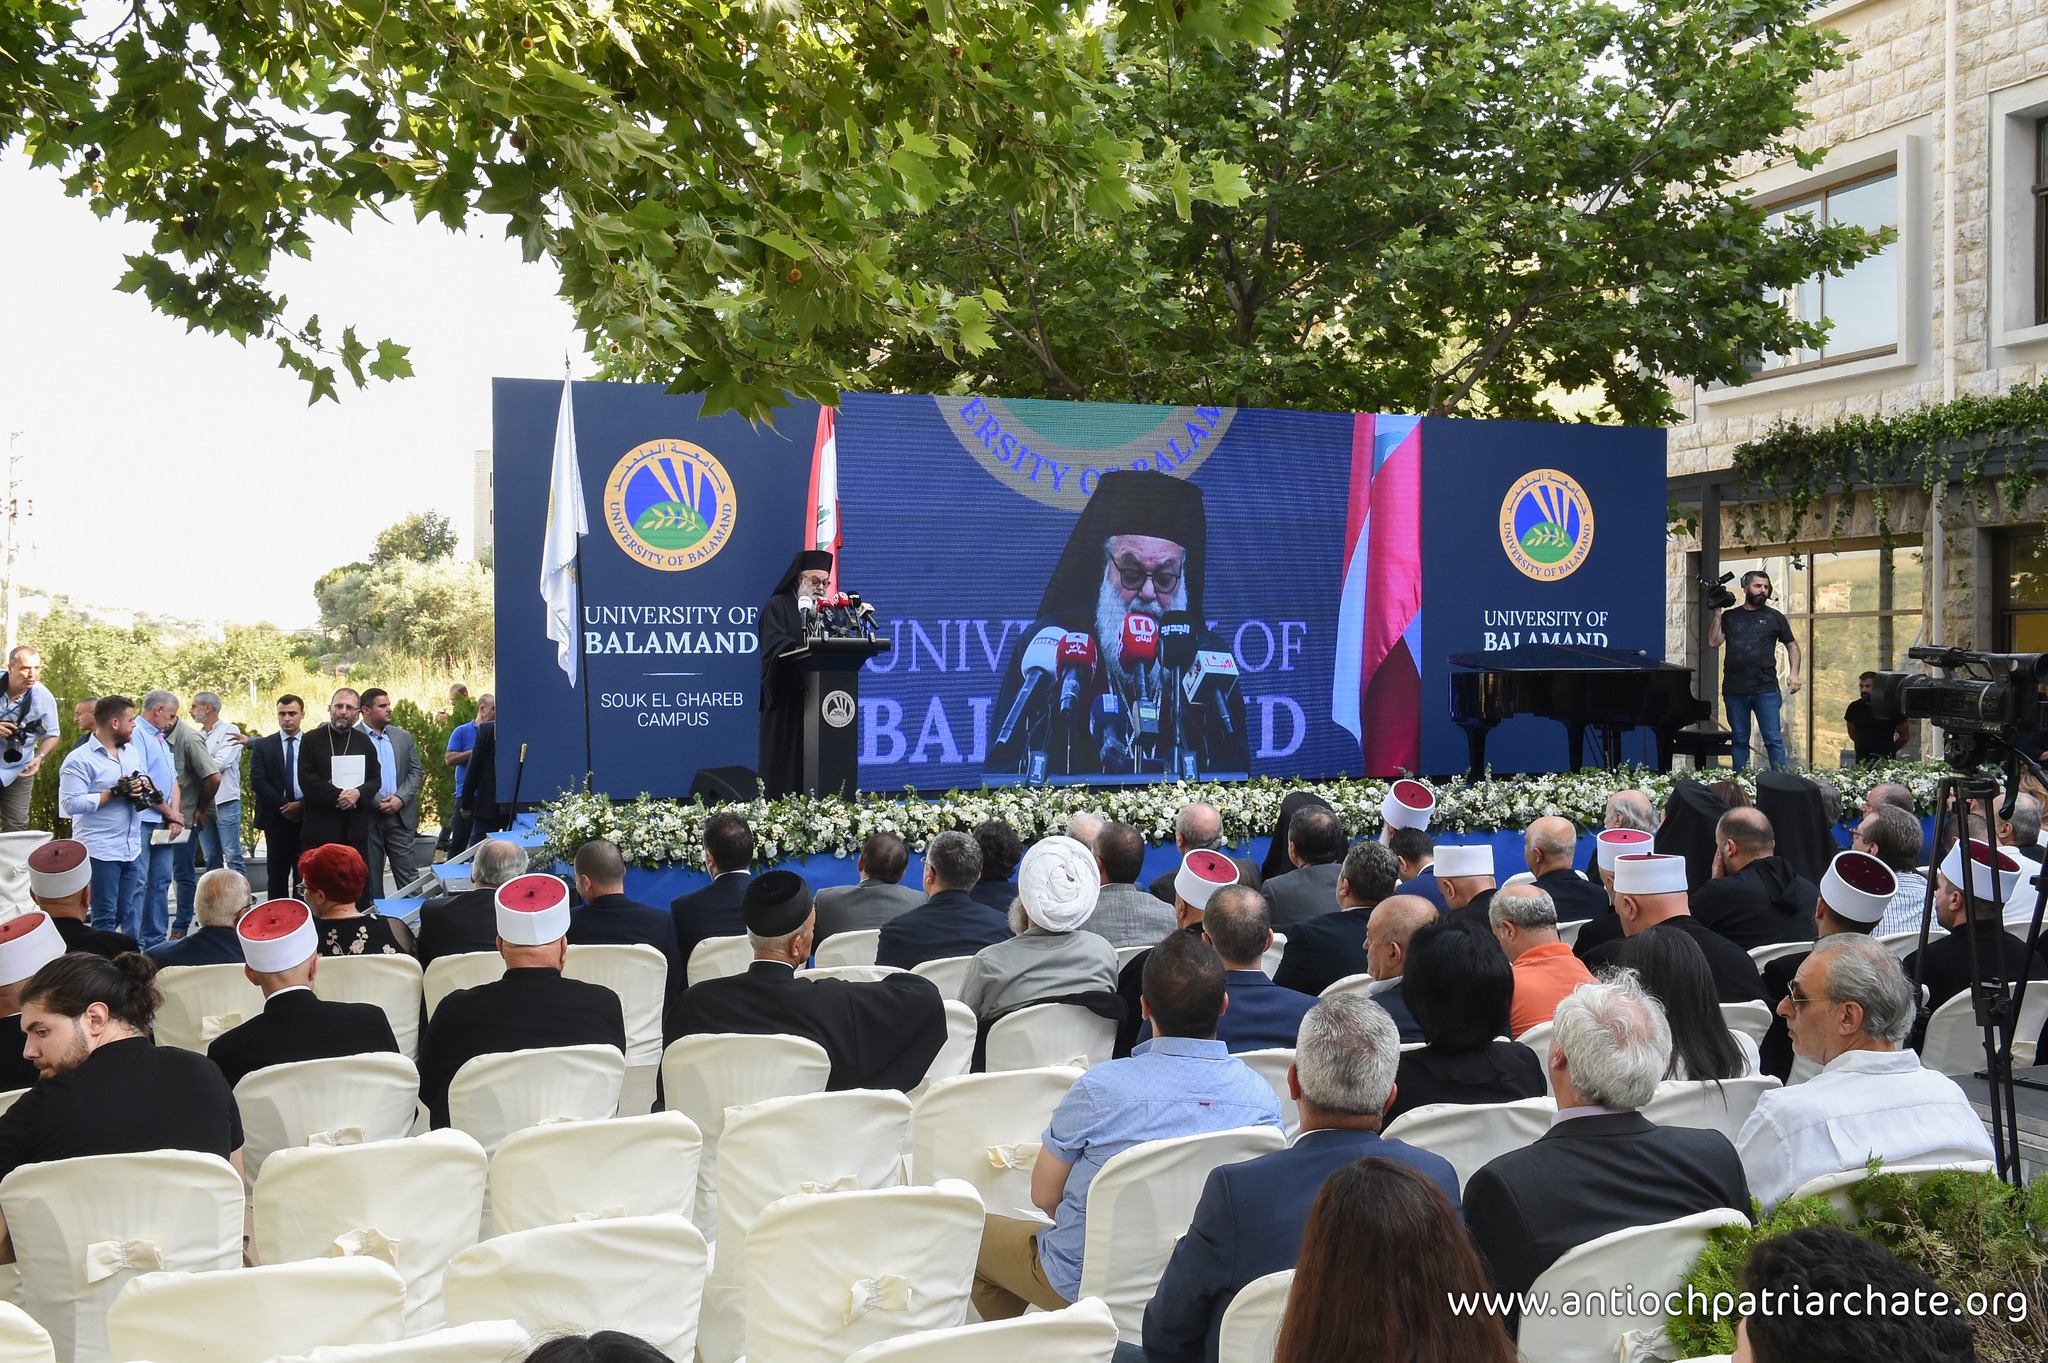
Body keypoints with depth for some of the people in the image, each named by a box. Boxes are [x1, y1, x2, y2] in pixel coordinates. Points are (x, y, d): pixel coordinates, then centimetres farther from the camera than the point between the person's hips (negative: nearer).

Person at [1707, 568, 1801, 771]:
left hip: (1766, 689, -2)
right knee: (1740, 741, 8)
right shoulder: (1729, 617, 11)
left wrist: (1794, 673, -2)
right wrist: (1717, 613, 0)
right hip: (1734, 691, 2)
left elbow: (1792, 646, 12)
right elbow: (1713, 642, 2)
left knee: (1773, 739, -5)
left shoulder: (1774, 617, 8)